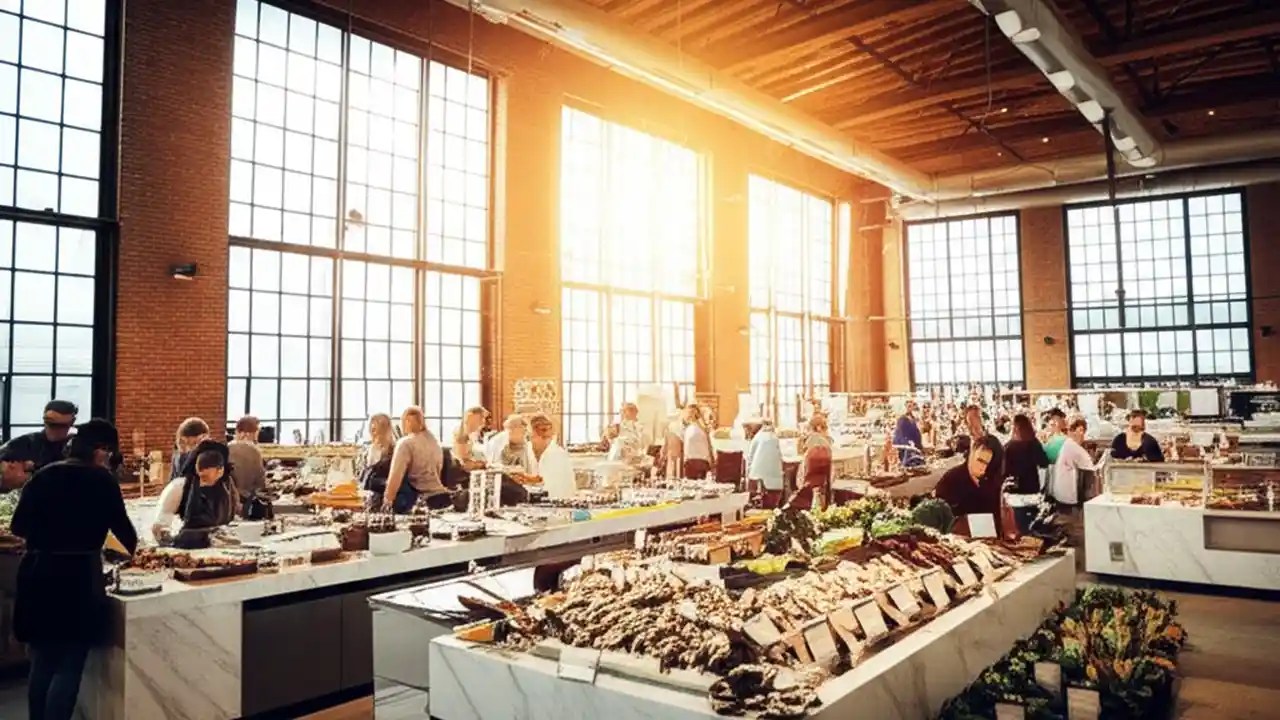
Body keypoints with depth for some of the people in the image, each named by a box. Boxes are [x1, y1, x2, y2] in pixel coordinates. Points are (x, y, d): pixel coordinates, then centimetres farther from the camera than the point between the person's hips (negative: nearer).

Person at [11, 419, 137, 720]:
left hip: (37, 574, 5)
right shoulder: (100, 479, -5)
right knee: (69, 666, 2)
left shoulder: (43, 475, 7)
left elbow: (19, 526, 9)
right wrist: (135, 550, 22)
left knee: (42, 663, 17)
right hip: (78, 576, -5)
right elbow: (120, 524, 3)